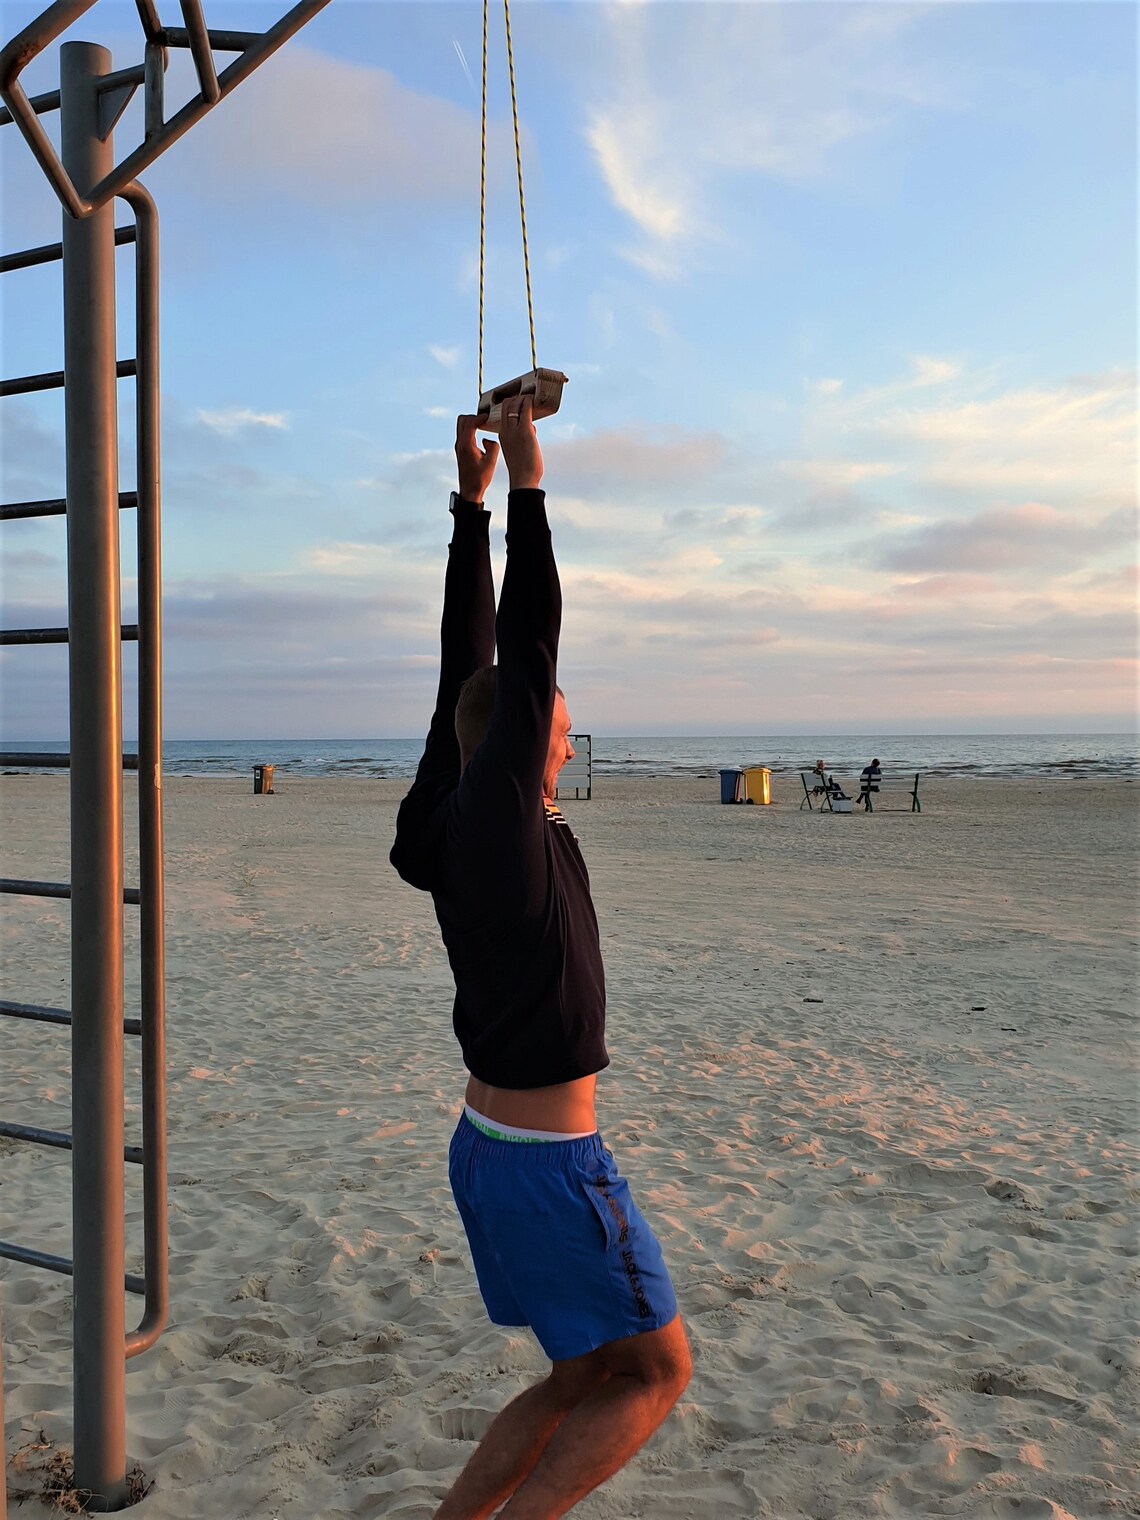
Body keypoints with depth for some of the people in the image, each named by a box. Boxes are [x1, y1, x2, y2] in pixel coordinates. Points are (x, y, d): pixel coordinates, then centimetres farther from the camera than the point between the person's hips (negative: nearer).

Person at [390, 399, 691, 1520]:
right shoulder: (501, 822, -19)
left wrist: (473, 500, 11)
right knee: (658, 1374, 8)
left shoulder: (442, 827, 3)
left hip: (485, 1148, 9)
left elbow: (470, 664, 7)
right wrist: (521, 485, -13)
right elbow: (525, 648, -20)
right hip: (550, 1166, -9)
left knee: (581, 1384, 20)